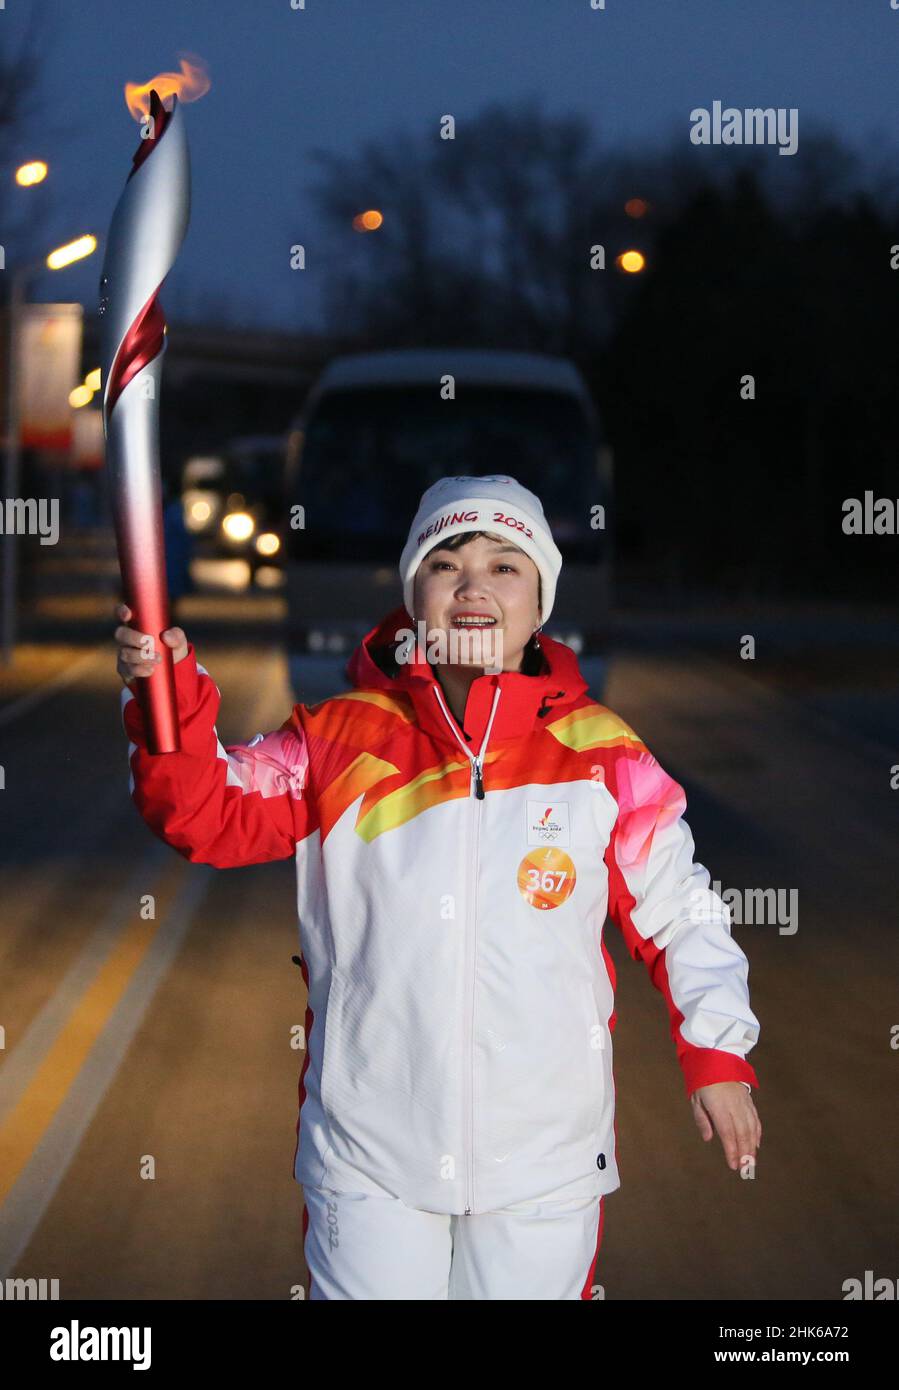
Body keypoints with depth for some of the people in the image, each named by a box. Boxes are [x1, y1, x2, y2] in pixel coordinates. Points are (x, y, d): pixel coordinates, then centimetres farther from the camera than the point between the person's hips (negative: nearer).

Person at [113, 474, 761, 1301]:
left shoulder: (599, 755, -1)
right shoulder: (339, 740, 0)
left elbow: (680, 913, 6)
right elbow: (208, 813, -9)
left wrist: (718, 1053, -1)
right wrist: (166, 696, -26)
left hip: (543, 1164, 0)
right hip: (368, 1156, 0)